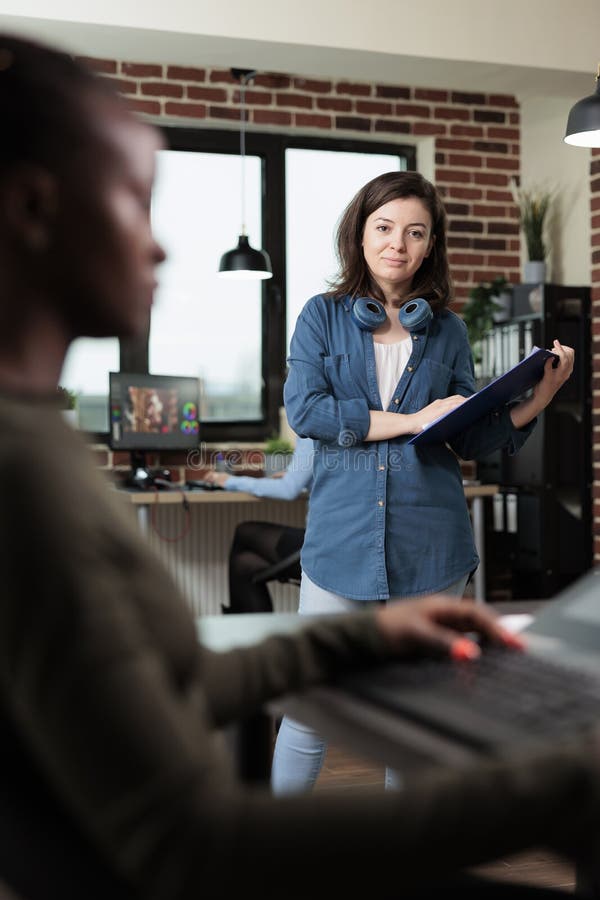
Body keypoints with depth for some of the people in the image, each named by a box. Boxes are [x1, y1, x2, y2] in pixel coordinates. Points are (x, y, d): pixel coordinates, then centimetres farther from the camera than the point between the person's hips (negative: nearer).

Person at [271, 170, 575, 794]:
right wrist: (413, 420, -12)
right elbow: (303, 409, -10)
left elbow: (471, 441, 8)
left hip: (430, 544, 2)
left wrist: (536, 401, -8)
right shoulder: (323, 315, 5)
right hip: (342, 537, -2)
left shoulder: (448, 331, 10)